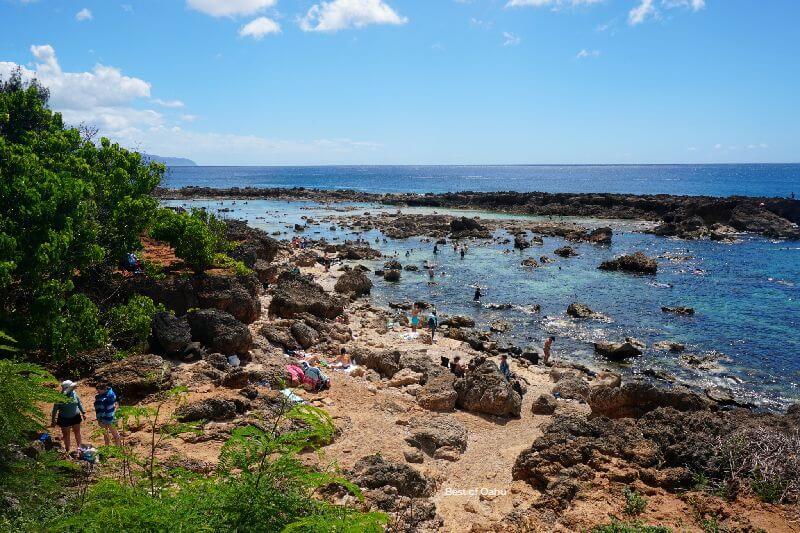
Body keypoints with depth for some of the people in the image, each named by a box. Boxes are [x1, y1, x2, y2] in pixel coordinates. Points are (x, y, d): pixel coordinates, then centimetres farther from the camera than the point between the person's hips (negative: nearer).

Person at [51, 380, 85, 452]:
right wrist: (53, 421, -5)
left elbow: (79, 403, 4)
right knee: (66, 435, 14)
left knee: (77, 433, 17)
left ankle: (80, 447, 35)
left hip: (75, 417, 3)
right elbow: (55, 409, -11)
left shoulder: (74, 393, -12)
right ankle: (68, 450, 33)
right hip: (64, 419, -3)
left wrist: (83, 412, 9)